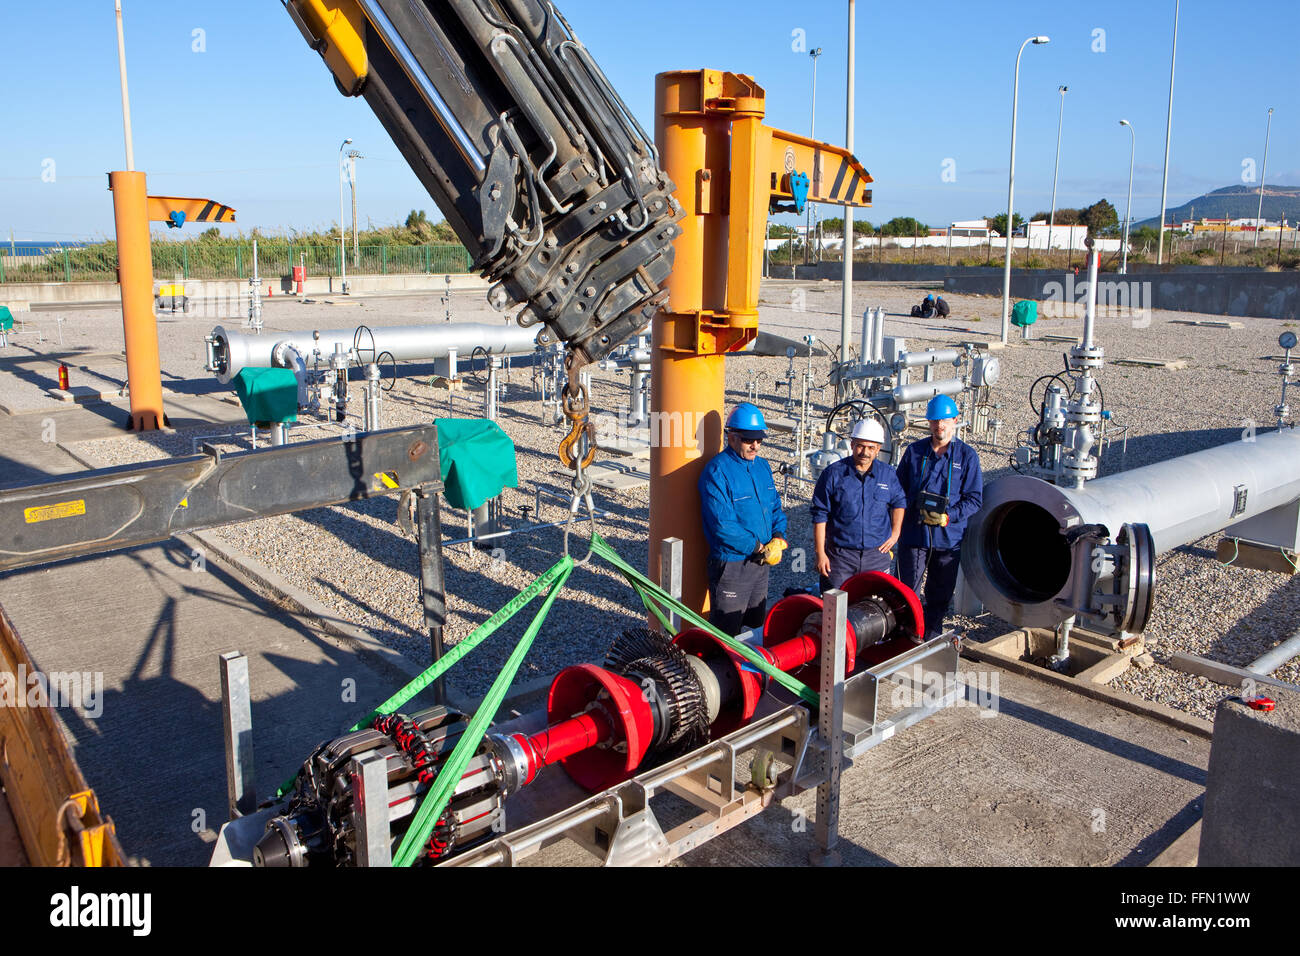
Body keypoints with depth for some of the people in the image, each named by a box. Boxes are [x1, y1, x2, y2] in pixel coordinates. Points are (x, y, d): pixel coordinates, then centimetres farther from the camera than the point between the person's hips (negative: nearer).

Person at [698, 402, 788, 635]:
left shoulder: (762, 466, 9)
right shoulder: (717, 472, -17)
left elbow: (776, 508, 14)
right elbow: (722, 526, -22)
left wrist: (778, 539, -5)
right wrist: (759, 548, -16)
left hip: (761, 562, 8)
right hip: (731, 563, -8)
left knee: (757, 626, 19)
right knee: (727, 633, 1)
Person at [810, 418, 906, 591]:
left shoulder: (888, 474, 4)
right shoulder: (833, 474, -5)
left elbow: (898, 502, 22)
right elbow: (820, 515, -3)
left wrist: (895, 533, 9)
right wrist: (820, 554, -6)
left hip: (877, 555, 3)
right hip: (840, 554, -2)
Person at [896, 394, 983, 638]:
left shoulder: (967, 456, -1)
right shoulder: (914, 451, 4)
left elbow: (974, 499, -1)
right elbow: (899, 489, 12)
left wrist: (949, 516, -16)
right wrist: (913, 509, -5)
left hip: (949, 537, 0)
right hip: (914, 534, 0)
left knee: (940, 595, 11)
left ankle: (931, 641, 26)